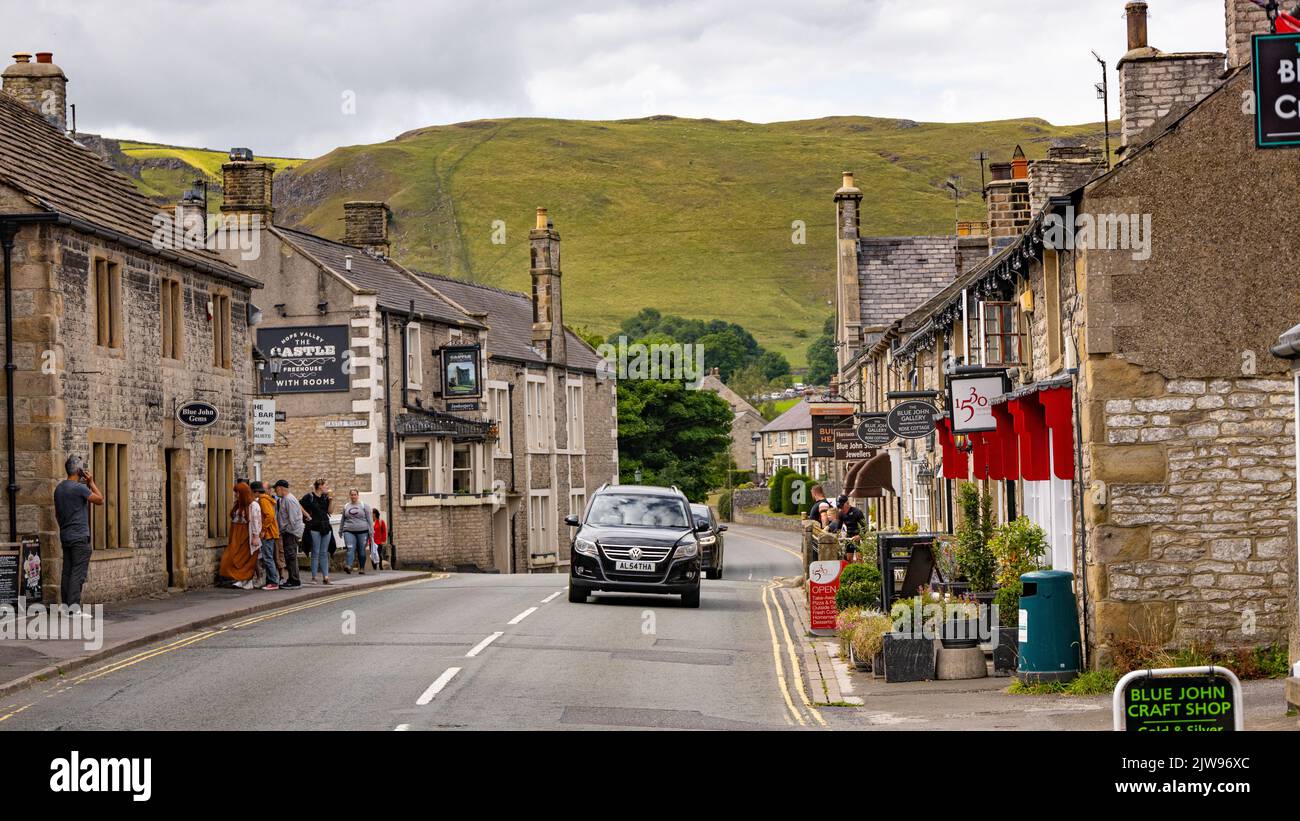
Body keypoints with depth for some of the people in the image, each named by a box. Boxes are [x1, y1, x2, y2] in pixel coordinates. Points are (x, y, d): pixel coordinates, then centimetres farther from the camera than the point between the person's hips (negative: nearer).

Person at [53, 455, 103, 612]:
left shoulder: (59, 488, 12)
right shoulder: (80, 487, -13)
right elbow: (100, 500, -6)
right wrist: (91, 482, -1)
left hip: (65, 535, 8)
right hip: (80, 536, -8)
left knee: (67, 571, 8)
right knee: (79, 572, -9)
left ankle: (65, 605, 8)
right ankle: (74, 605, -15)